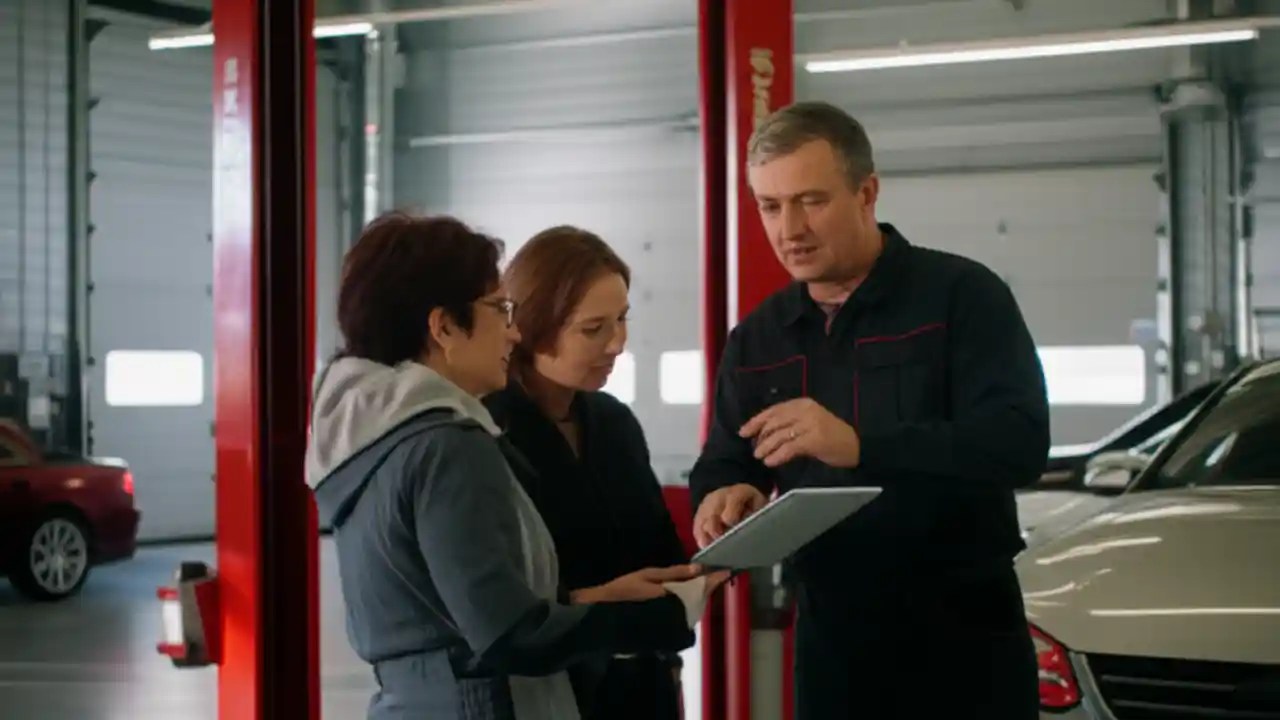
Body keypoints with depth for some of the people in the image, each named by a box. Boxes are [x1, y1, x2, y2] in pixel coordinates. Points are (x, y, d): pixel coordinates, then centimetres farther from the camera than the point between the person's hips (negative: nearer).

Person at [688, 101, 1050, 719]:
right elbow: (720, 467, 12)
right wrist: (724, 495, -13)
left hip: (964, 639, -4)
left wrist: (860, 446, -30)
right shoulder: (756, 339, 10)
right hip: (830, 645, 4)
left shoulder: (961, 294, -7)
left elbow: (1019, 444, -19)